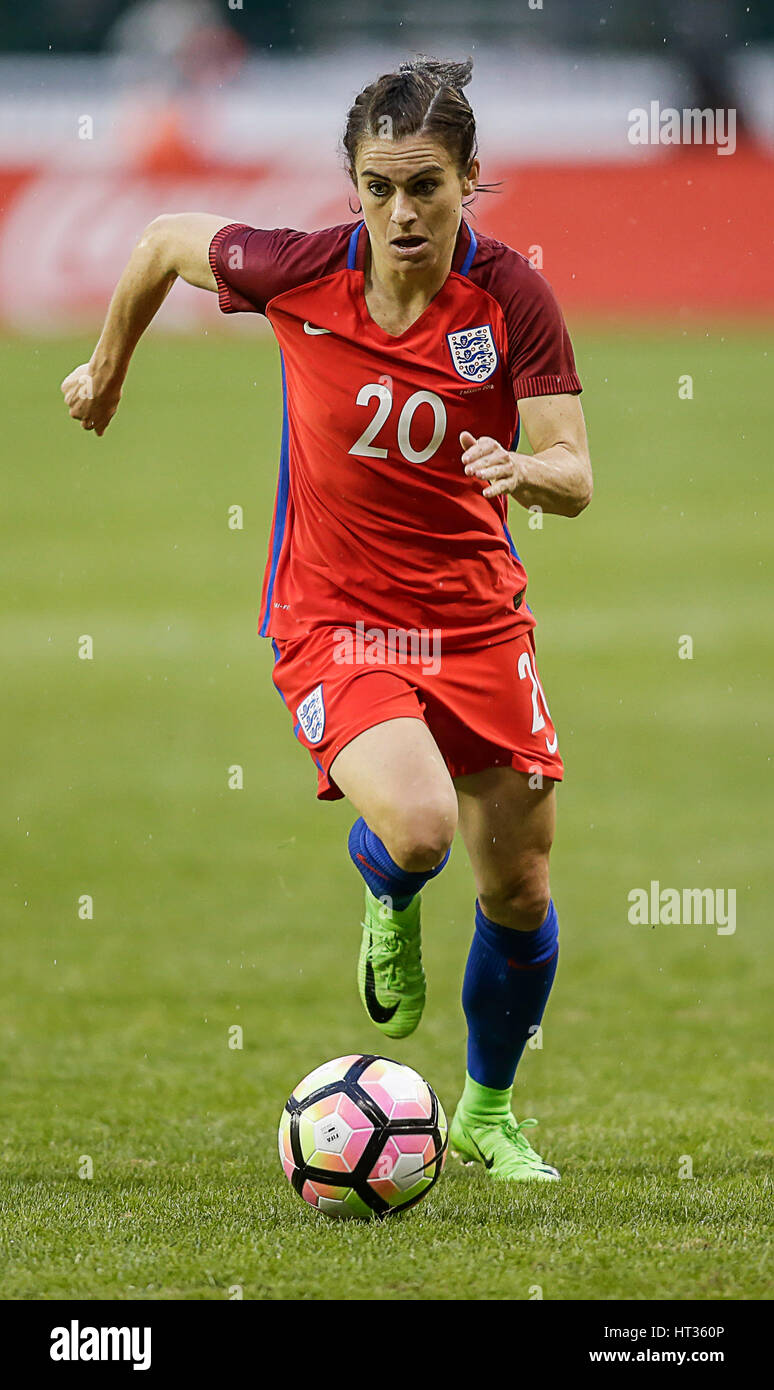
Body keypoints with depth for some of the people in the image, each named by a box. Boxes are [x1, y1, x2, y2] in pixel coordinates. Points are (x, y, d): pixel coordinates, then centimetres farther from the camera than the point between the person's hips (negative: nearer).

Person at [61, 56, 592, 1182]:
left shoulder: (513, 296, -14)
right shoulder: (300, 272, -14)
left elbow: (575, 476, -16)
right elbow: (166, 241, 6)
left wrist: (532, 471, -39)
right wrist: (108, 367, 19)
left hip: (476, 614, 2)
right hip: (332, 615, -2)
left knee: (520, 888, 6)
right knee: (416, 825, -27)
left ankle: (489, 1113, 34)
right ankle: (388, 903, 14)